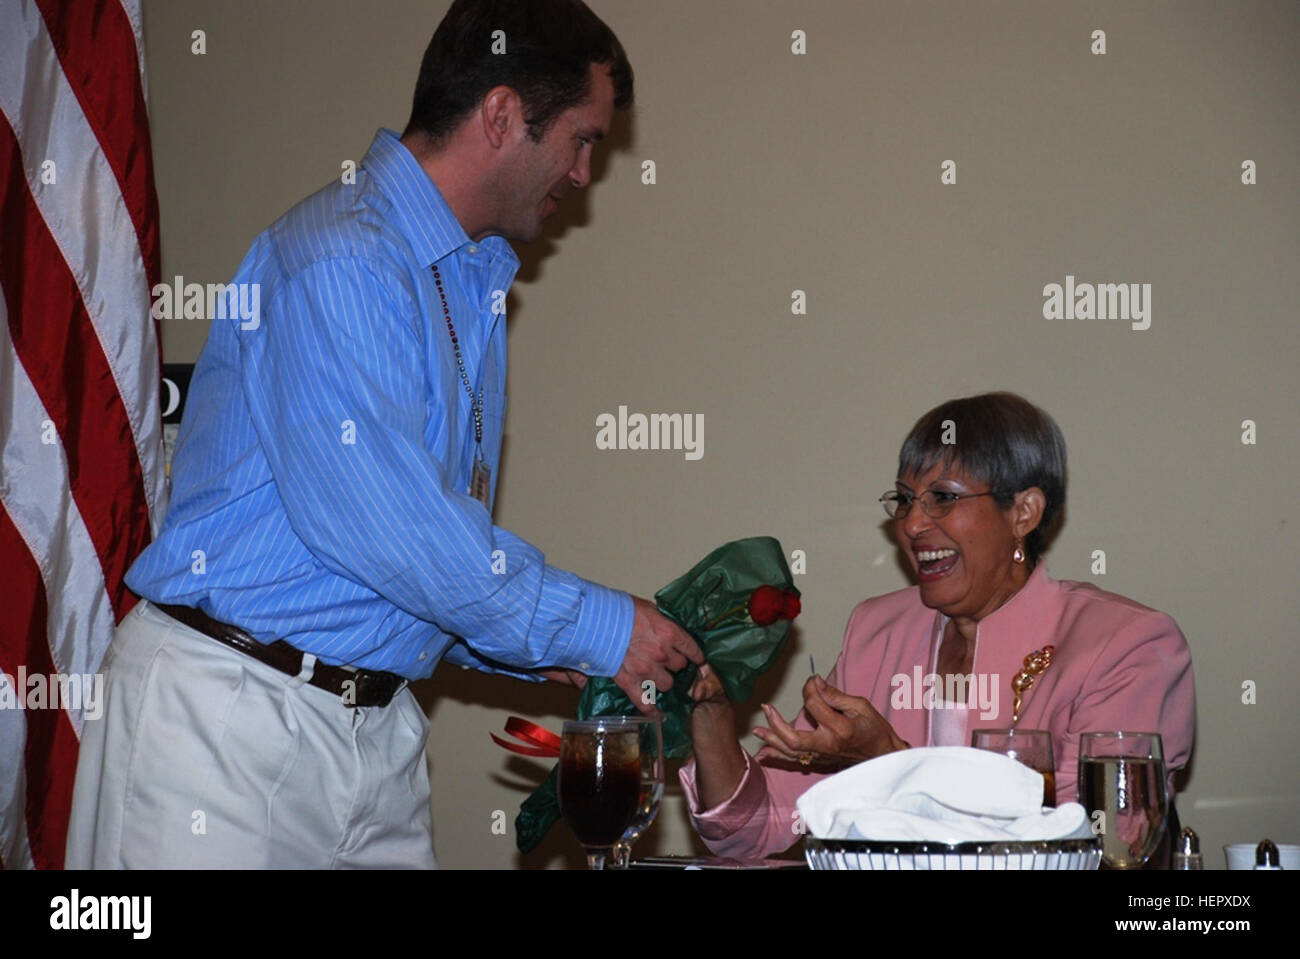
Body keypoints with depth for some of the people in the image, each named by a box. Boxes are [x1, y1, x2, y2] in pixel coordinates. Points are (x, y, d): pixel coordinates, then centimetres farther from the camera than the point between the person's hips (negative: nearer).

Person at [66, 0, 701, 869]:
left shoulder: (475, 283, 17)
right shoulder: (340, 261, -15)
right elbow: (371, 516, -24)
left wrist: (549, 654, 7)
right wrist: (591, 629, -14)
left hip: (378, 725, 9)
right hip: (232, 715, -9)